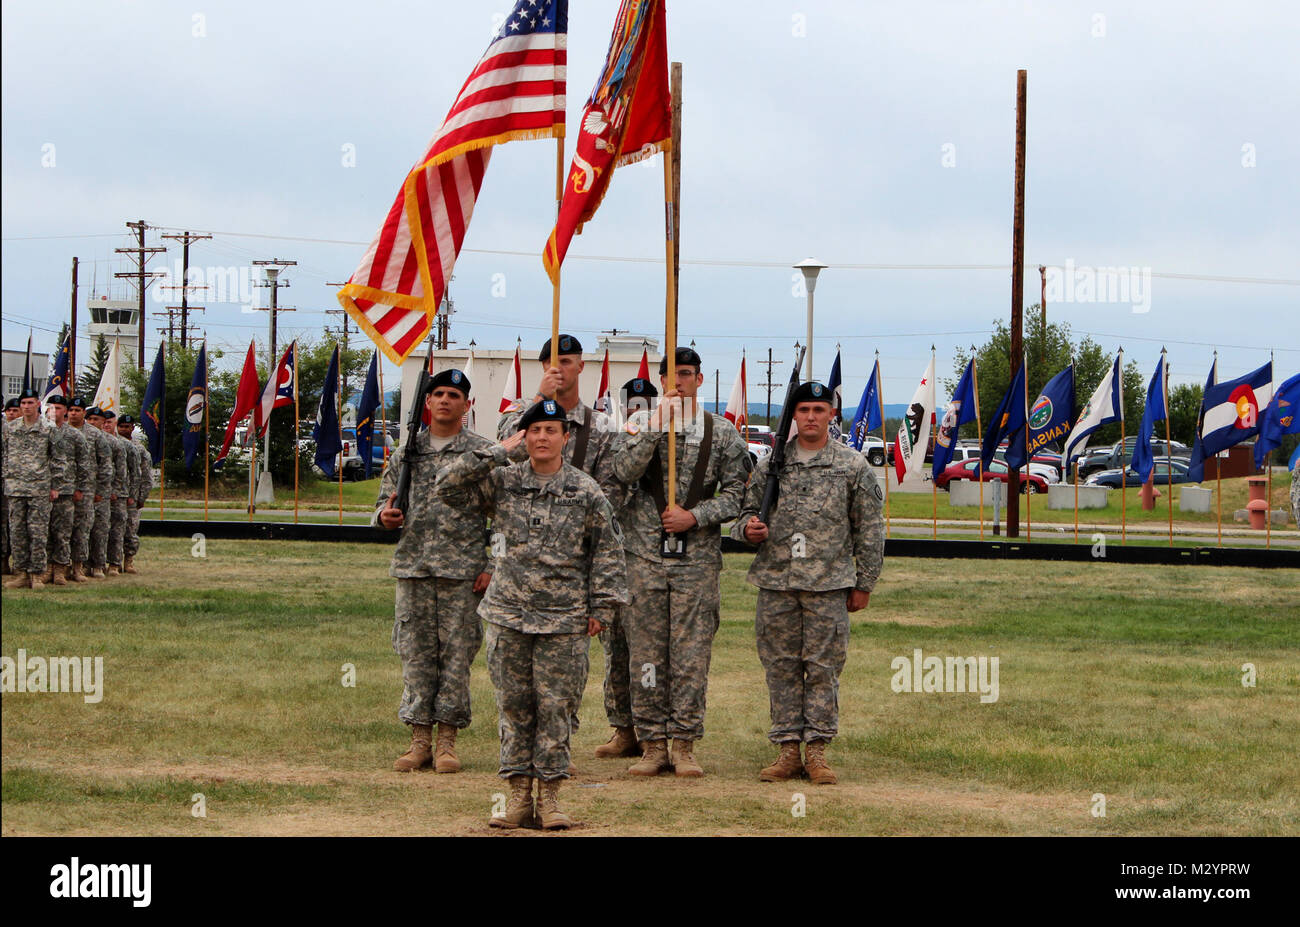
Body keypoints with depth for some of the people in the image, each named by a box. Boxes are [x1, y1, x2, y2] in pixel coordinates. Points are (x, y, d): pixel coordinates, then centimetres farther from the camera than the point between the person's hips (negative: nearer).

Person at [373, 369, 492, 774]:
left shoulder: (483, 452, 2)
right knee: (416, 652, 4)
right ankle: (420, 739, 10)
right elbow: (385, 500, 17)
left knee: (456, 652, -1)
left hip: (462, 570, -3)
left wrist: (492, 566, -8)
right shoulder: (407, 450, 12)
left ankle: (447, 741, 7)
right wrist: (385, 515, -7)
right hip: (413, 565, 3)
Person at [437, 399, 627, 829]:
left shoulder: (586, 492, 2)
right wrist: (495, 453, -8)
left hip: (563, 621, -1)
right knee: (513, 706, 5)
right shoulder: (501, 481, 4)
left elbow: (607, 549, 8)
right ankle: (519, 795, 11)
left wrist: (601, 607, 4)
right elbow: (447, 488, -4)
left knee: (555, 707, 0)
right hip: (507, 616, 1)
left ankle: (549, 796, 8)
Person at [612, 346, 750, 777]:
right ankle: (653, 744, 8)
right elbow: (624, 471, -10)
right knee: (646, 652, 2)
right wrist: (659, 427, -15)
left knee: (691, 653, -1)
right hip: (646, 553, 0)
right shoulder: (640, 424, 7)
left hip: (698, 557, 0)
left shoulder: (723, 433, 6)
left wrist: (694, 516, -10)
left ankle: (684, 745, 6)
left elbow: (735, 493, 4)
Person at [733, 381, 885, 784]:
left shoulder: (853, 466, 4)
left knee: (823, 667, -1)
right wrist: (748, 528, -6)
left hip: (828, 585, -2)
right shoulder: (770, 464, 10)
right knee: (781, 667, 4)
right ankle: (788, 748, 10)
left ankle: (817, 749, 5)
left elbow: (870, 529, 5)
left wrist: (863, 584, 2)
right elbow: (747, 511, 18)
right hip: (776, 583, 2)